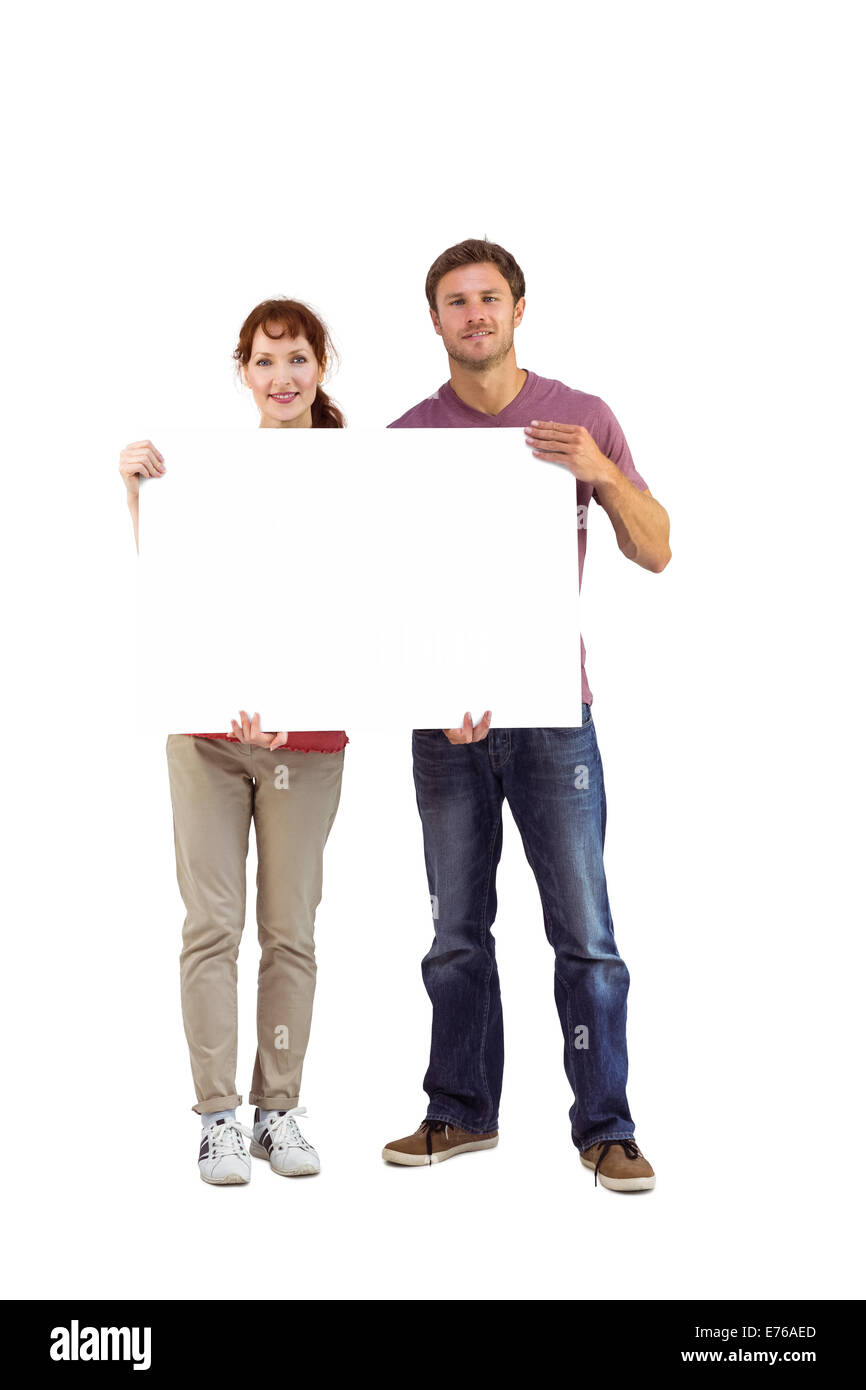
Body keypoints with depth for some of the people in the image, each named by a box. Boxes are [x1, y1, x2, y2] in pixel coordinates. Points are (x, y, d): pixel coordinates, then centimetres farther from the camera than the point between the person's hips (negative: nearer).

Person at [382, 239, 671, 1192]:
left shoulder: (579, 418, 4)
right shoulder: (409, 436, 5)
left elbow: (654, 554, 3)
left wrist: (604, 475, -15)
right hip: (448, 718, 1)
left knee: (584, 933, -2)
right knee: (456, 930, 9)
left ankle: (605, 1128, 8)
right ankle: (462, 1112, 22)